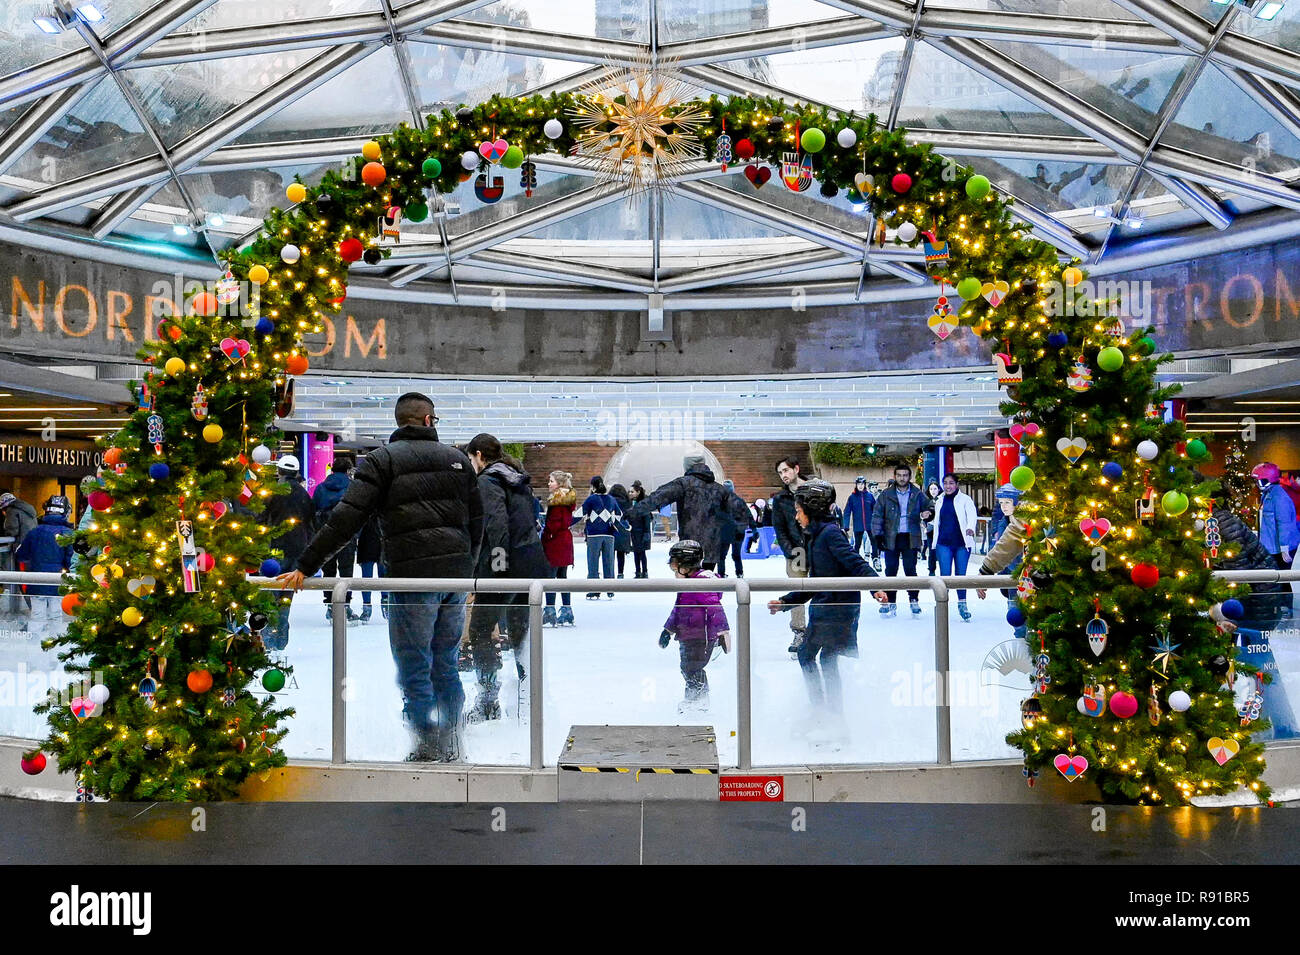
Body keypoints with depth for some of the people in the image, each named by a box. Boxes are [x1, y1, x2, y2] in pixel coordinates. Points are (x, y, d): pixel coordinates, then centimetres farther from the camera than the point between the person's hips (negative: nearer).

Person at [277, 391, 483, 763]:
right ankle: (451, 748, 22)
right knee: (447, 665, 16)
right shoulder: (458, 459, 13)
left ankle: (428, 750, 9)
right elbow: (476, 521, 18)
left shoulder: (382, 459, -1)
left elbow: (346, 520, -10)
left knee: (414, 670, 6)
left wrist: (305, 567, -6)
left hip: (413, 576, -5)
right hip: (456, 577, 5)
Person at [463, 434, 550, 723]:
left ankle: (489, 701, 0)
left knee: (480, 632, 3)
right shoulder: (520, 480, 17)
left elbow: (497, 523, -22)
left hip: (505, 570, -8)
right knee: (520, 632, 18)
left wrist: (498, 563, -24)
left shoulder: (486, 482, -9)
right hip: (533, 565, 8)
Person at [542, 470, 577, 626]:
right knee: (562, 577, 13)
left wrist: (545, 536, -9)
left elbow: (554, 523, -19)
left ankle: (550, 614, -8)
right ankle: (566, 613, 16)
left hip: (555, 543, -9)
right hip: (566, 541, 9)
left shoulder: (556, 500, -14)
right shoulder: (569, 499, 12)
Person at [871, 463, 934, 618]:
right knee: (890, 571, 3)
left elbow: (930, 507, 16)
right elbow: (877, 516, 4)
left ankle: (914, 600, 12)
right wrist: (878, 535, -4)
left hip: (910, 538, 0)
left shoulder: (917, 495, 5)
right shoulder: (886, 495, 4)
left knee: (910, 570, 0)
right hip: (891, 538, 0)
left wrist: (928, 513, -9)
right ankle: (890, 602, 11)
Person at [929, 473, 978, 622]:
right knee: (945, 574, -6)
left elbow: (972, 515, -13)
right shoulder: (940, 501, 13)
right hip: (944, 544, 2)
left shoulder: (965, 499, 1)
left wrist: (970, 527, -33)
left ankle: (962, 603, 18)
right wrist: (934, 543, 18)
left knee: (961, 574, 4)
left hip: (961, 543, -2)